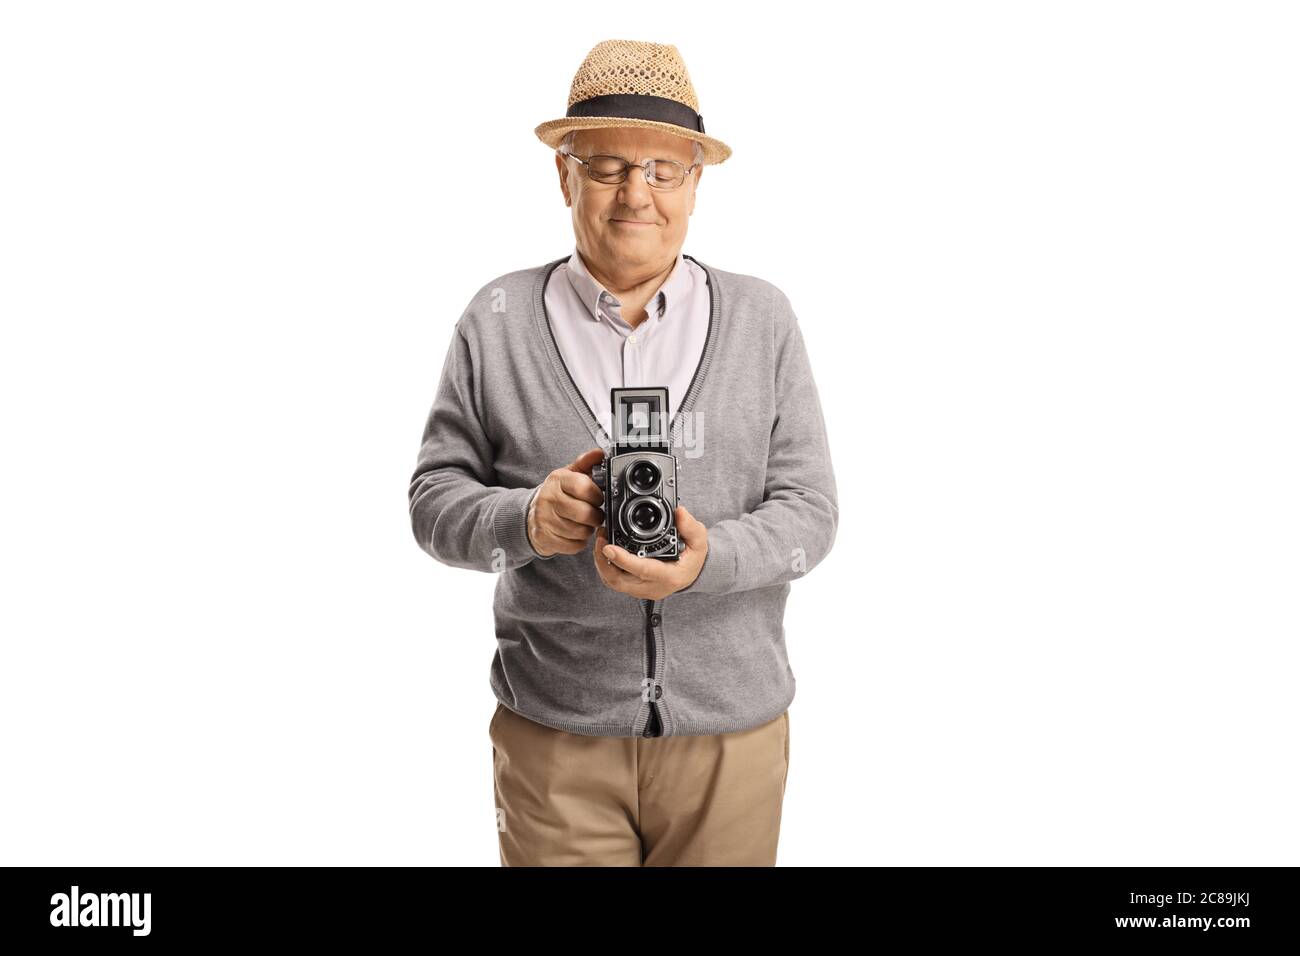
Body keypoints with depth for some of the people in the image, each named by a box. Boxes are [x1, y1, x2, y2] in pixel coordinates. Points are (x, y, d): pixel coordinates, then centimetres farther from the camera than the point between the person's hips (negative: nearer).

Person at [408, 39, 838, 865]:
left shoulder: (764, 319, 2)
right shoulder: (497, 321, 0)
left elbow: (810, 510, -2)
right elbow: (436, 498, 2)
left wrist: (711, 559, -21)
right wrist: (524, 519, -19)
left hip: (734, 727, 1)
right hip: (554, 733, -1)